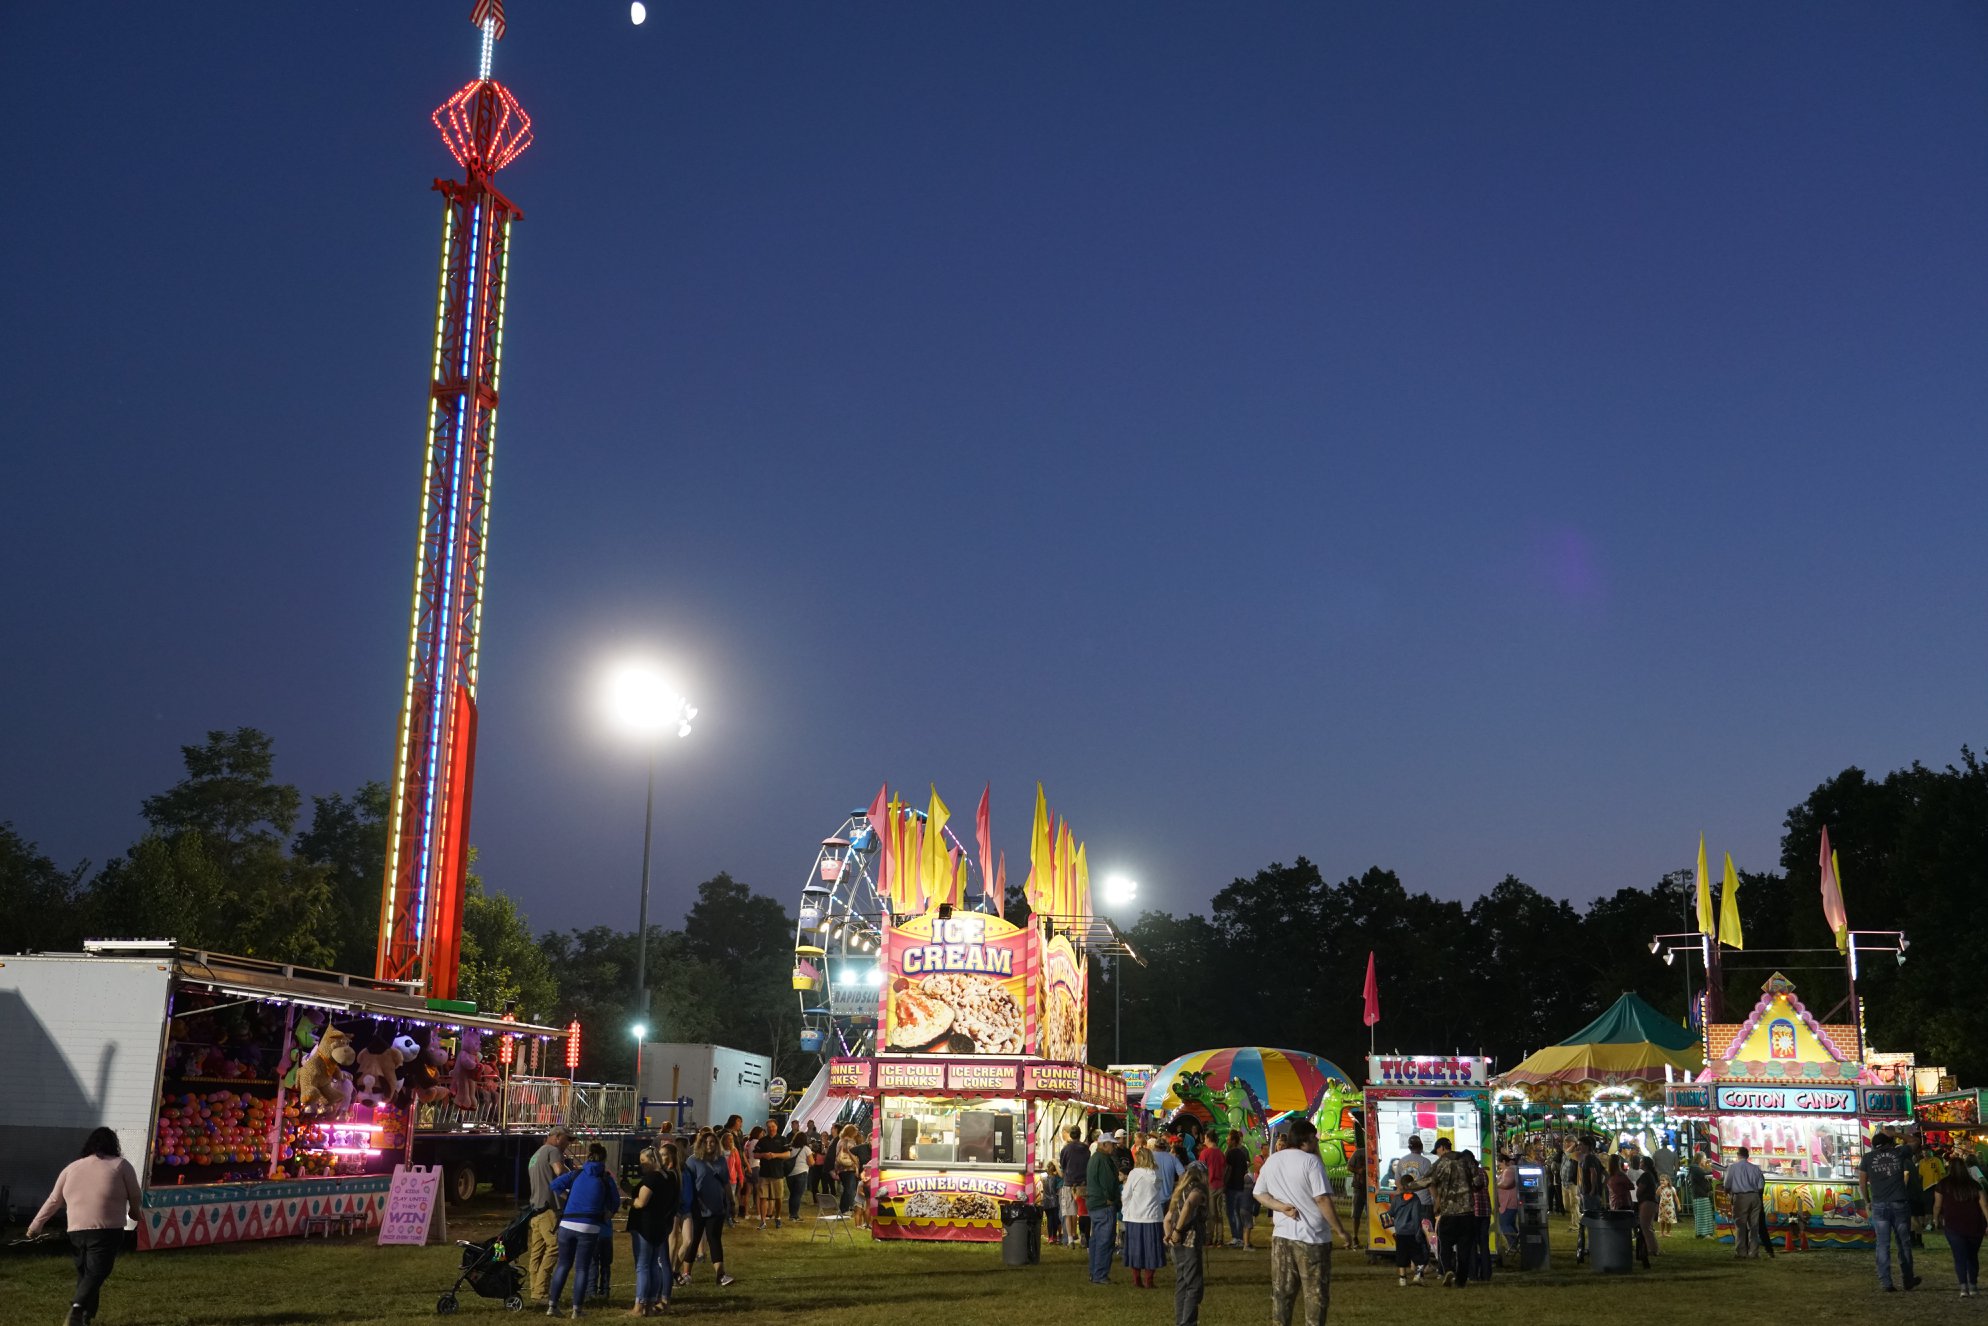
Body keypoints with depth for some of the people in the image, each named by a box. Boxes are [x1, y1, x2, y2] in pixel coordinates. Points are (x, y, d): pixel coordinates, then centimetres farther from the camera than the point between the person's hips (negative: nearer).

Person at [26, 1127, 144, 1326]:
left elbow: (54, 1201, 17)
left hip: (76, 1231, 4)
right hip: (107, 1231, -4)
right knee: (96, 1273, -7)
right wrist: (136, 1213, 29)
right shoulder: (121, 1165, 6)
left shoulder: (71, 1167, 15)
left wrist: (36, 1225, 28)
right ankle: (78, 1306, -30)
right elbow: (136, 1198, 10)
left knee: (84, 1275, 16)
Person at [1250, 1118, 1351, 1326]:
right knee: (1316, 1296, 4)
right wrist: (1340, 1231, -10)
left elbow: (1258, 1193, 9)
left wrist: (1283, 1207, -3)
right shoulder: (1310, 1161, -13)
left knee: (1281, 1294, 12)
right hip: (1312, 1238, -6)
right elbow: (1323, 1200, -17)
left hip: (1281, 1237, 6)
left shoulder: (1271, 1162, 8)